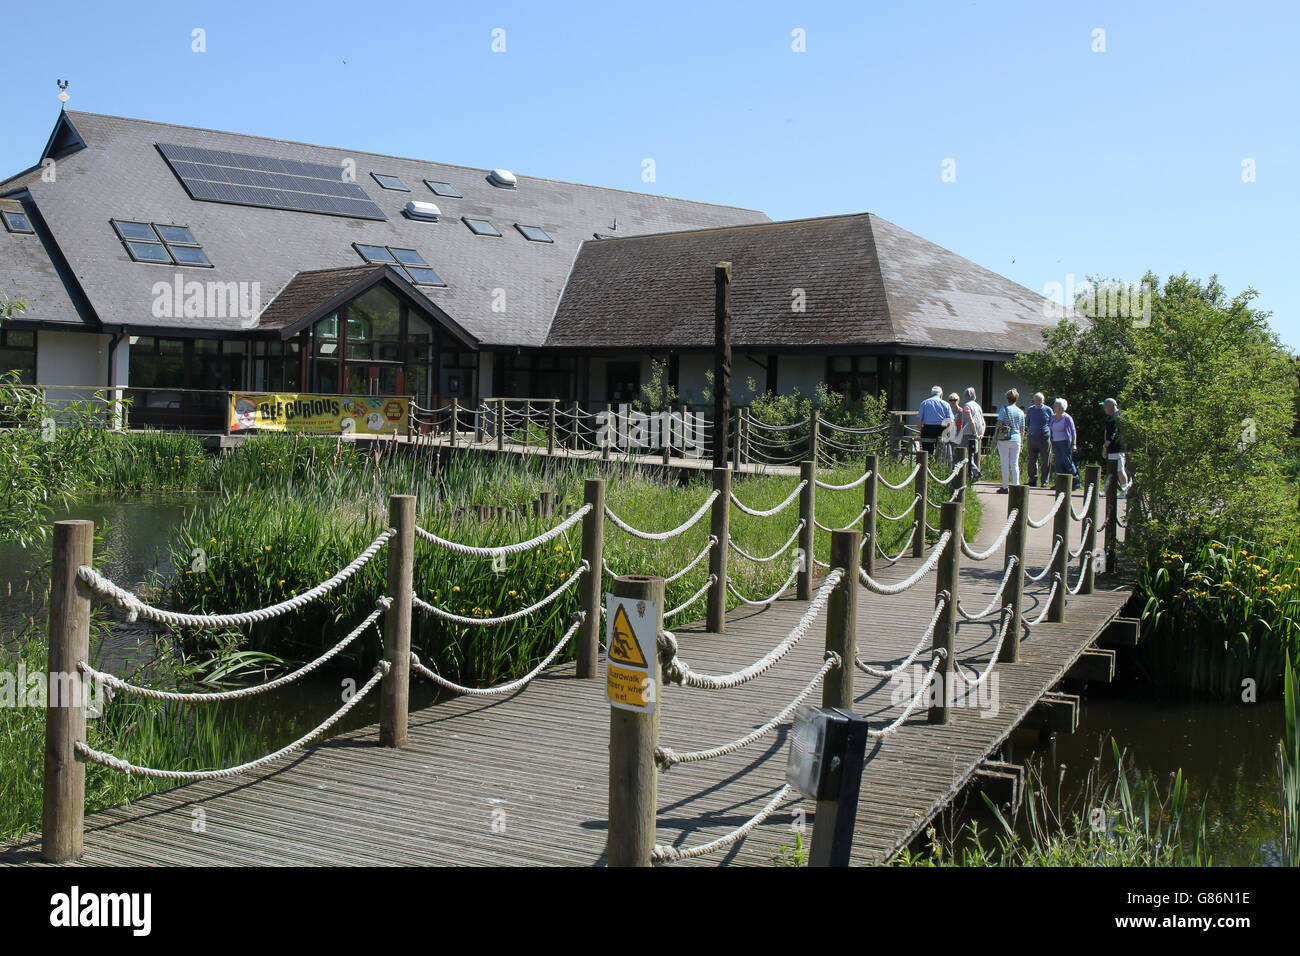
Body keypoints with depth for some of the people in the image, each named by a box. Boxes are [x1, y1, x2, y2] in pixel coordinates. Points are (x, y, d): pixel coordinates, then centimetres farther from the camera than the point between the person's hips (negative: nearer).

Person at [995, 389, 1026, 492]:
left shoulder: (1003, 409, -4)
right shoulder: (1021, 412, 9)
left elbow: (999, 424, -9)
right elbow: (1022, 430, 12)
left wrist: (995, 438, -4)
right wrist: (1021, 442, 19)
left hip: (1004, 439, -3)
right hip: (1016, 439, 3)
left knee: (1005, 464, 0)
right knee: (1015, 464, 8)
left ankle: (1005, 487, 1)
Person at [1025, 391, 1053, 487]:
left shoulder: (1048, 410, 5)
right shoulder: (1030, 409, 10)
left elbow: (1052, 425, 10)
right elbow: (1027, 423, 22)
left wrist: (1052, 439, 6)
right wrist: (1026, 431, 7)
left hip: (1045, 439, -2)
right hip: (1032, 438, 2)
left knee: (1046, 461, 0)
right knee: (1032, 461, 2)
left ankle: (1044, 482, 6)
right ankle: (1033, 480, 10)